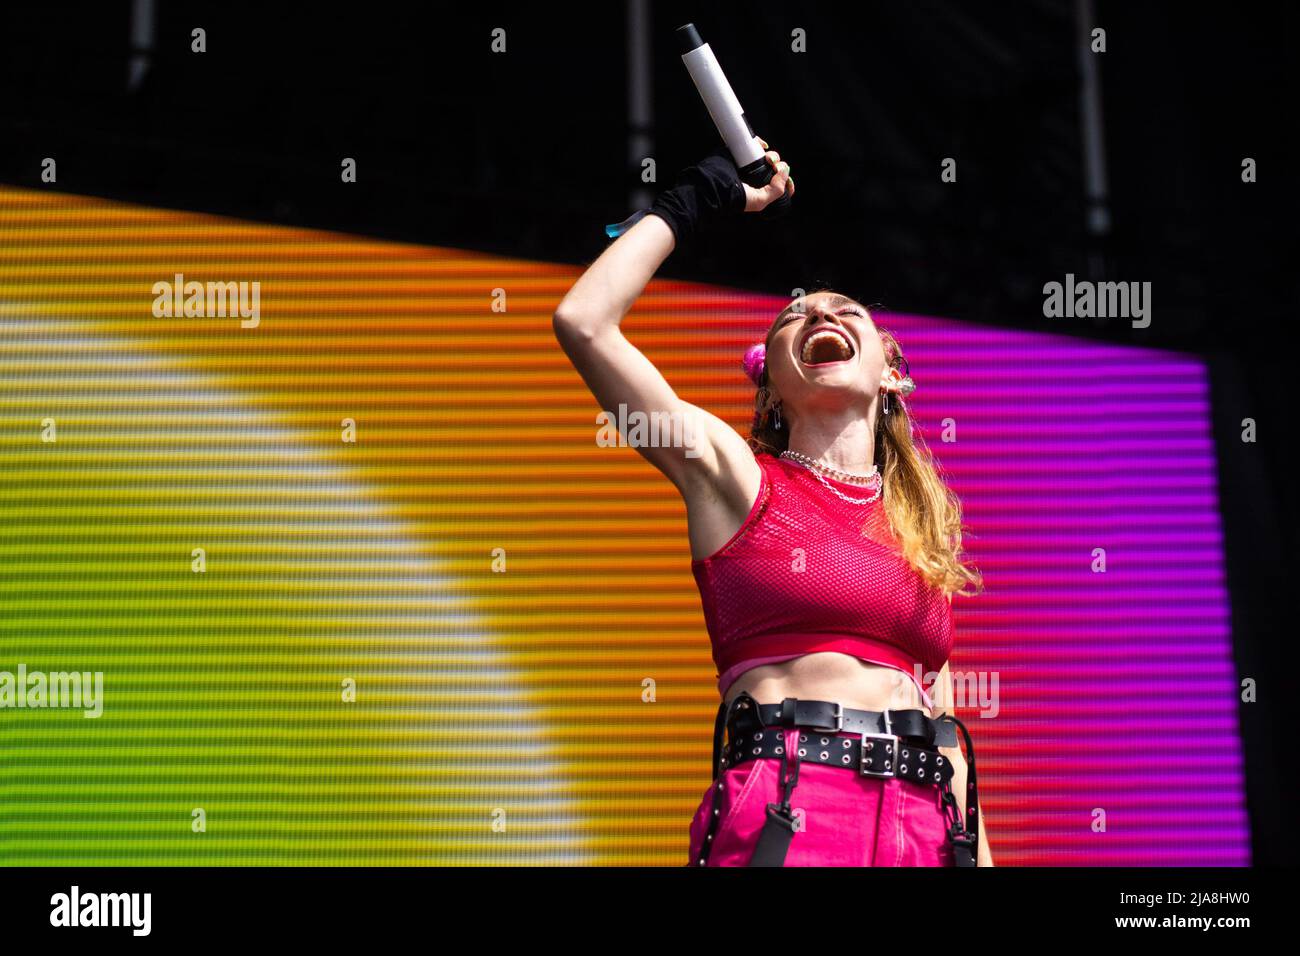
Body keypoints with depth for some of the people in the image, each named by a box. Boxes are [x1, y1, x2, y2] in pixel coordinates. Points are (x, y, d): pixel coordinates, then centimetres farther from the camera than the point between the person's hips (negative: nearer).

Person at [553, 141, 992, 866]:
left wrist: (976, 853, 11)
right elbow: (584, 320, 0)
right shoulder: (737, 477, 9)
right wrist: (699, 200, 12)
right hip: (779, 822, -4)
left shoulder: (925, 527, 20)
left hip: (923, 828, 4)